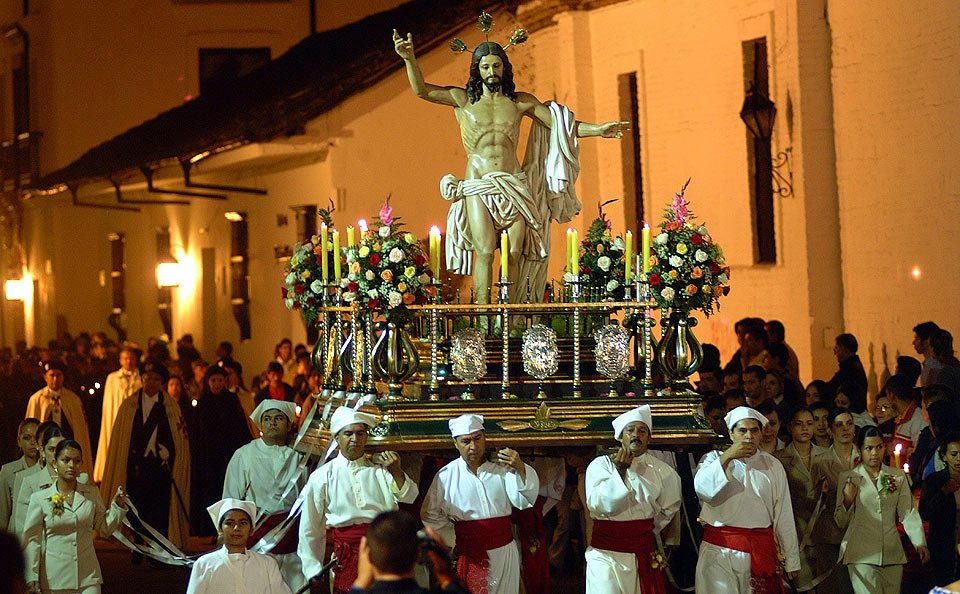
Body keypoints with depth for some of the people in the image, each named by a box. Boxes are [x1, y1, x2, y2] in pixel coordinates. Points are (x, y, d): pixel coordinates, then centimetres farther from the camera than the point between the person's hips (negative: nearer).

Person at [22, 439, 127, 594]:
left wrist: (117, 506, 0)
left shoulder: (92, 493, 5)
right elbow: (31, 539, 0)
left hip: (87, 575, 1)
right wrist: (31, 577, -4)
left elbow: (104, 529, 14)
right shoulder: (39, 498, -2)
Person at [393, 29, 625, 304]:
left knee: (515, 254, -6)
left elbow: (559, 124, 13)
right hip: (478, 187, -2)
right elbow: (421, 90, 4)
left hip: (515, 186, 2)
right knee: (485, 252, -17)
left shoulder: (521, 102, 14)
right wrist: (410, 59, -12)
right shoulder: (464, 100, 10)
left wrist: (597, 129, 1)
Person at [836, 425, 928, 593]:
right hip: (862, 558, -3)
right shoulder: (848, 478, 5)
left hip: (892, 554, 3)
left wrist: (919, 543, -9)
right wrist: (848, 501, -10)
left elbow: (908, 513, 5)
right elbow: (841, 522, 8)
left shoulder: (898, 476, 11)